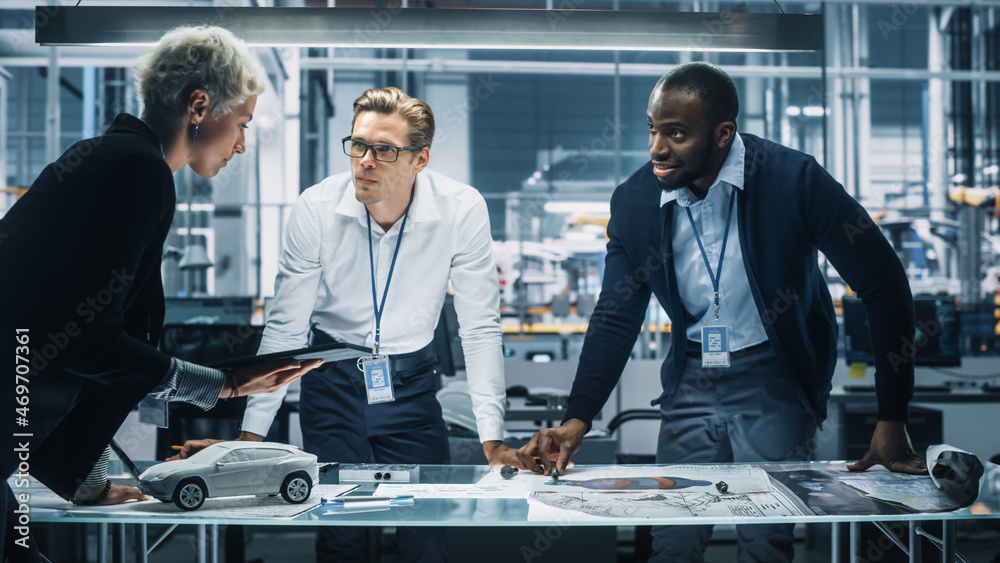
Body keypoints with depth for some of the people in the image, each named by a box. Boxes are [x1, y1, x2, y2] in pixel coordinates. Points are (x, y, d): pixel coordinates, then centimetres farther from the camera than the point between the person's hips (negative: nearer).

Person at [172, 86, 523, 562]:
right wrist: (251, 435, -16)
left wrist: (493, 441, -20)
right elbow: (285, 329, -11)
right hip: (332, 383, 0)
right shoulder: (316, 209, -17)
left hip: (412, 383, 0)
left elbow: (480, 329, -14)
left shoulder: (462, 210, -18)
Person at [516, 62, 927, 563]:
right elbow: (616, 318, 0)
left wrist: (892, 420, -14)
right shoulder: (634, 201, -7)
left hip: (773, 379, -3)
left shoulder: (794, 179, -18)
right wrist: (576, 422, -12)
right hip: (691, 381, 3)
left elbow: (884, 287, -13)